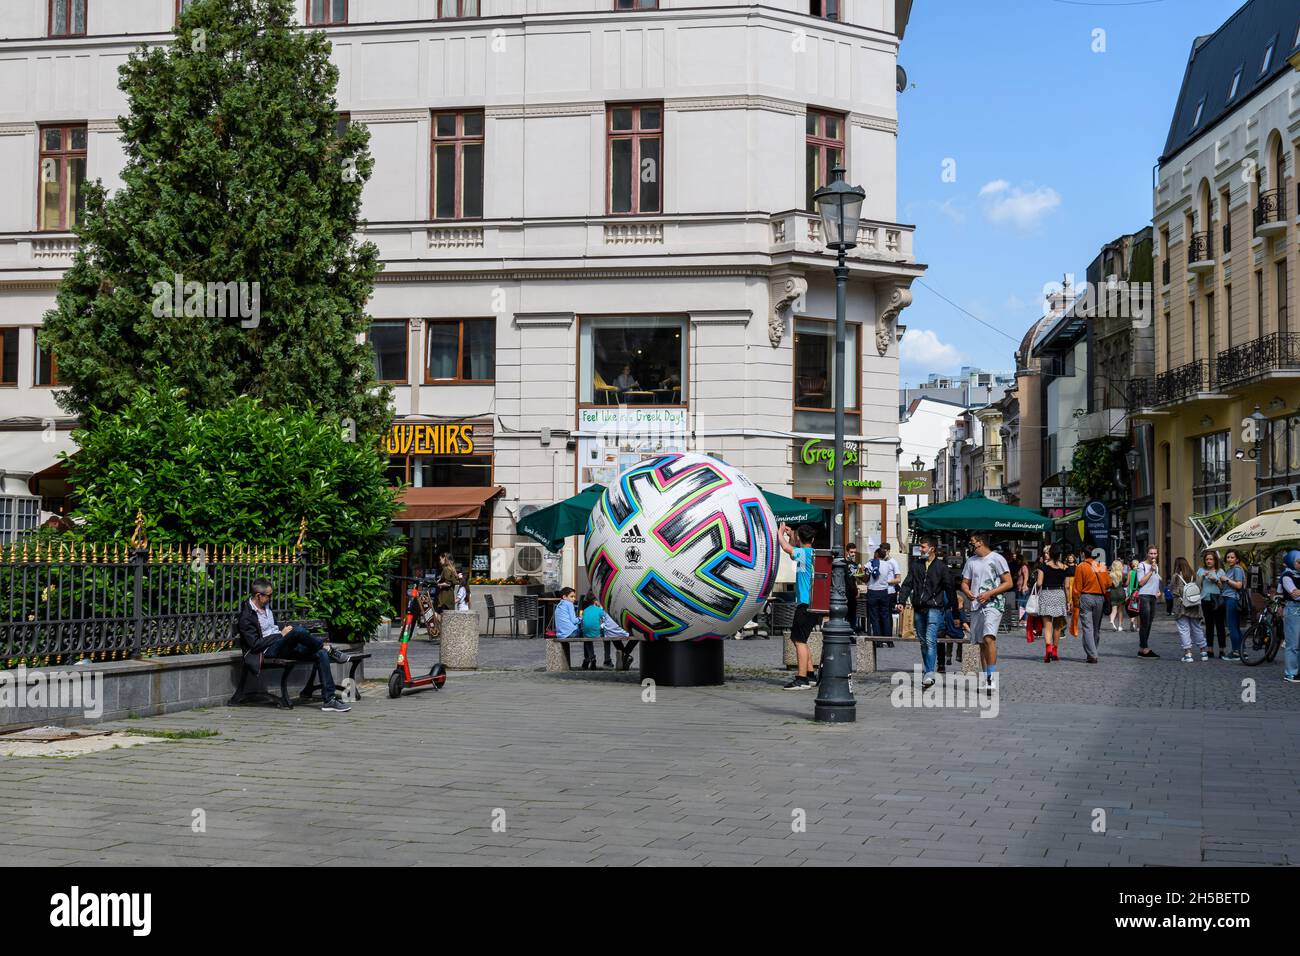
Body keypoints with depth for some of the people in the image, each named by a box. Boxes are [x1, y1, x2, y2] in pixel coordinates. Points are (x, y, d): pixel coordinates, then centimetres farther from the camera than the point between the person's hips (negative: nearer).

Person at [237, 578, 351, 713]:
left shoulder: (266, 606, 13)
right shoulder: (246, 617, -12)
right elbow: (255, 645, -16)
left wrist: (283, 630, 8)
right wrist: (281, 634, -13)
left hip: (282, 644, 8)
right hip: (269, 650, -8)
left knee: (321, 654, -13)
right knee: (298, 631, -35)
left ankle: (329, 700, -15)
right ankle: (327, 648, -7)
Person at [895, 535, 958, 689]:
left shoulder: (941, 567, 0)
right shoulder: (916, 566, 12)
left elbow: (950, 588, 2)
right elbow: (907, 584, 9)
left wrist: (954, 608, 1)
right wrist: (901, 601, -5)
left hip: (934, 609, -5)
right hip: (919, 609, 5)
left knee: (930, 640, -16)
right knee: (923, 642, 11)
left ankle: (929, 674, -21)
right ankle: (926, 670, 21)